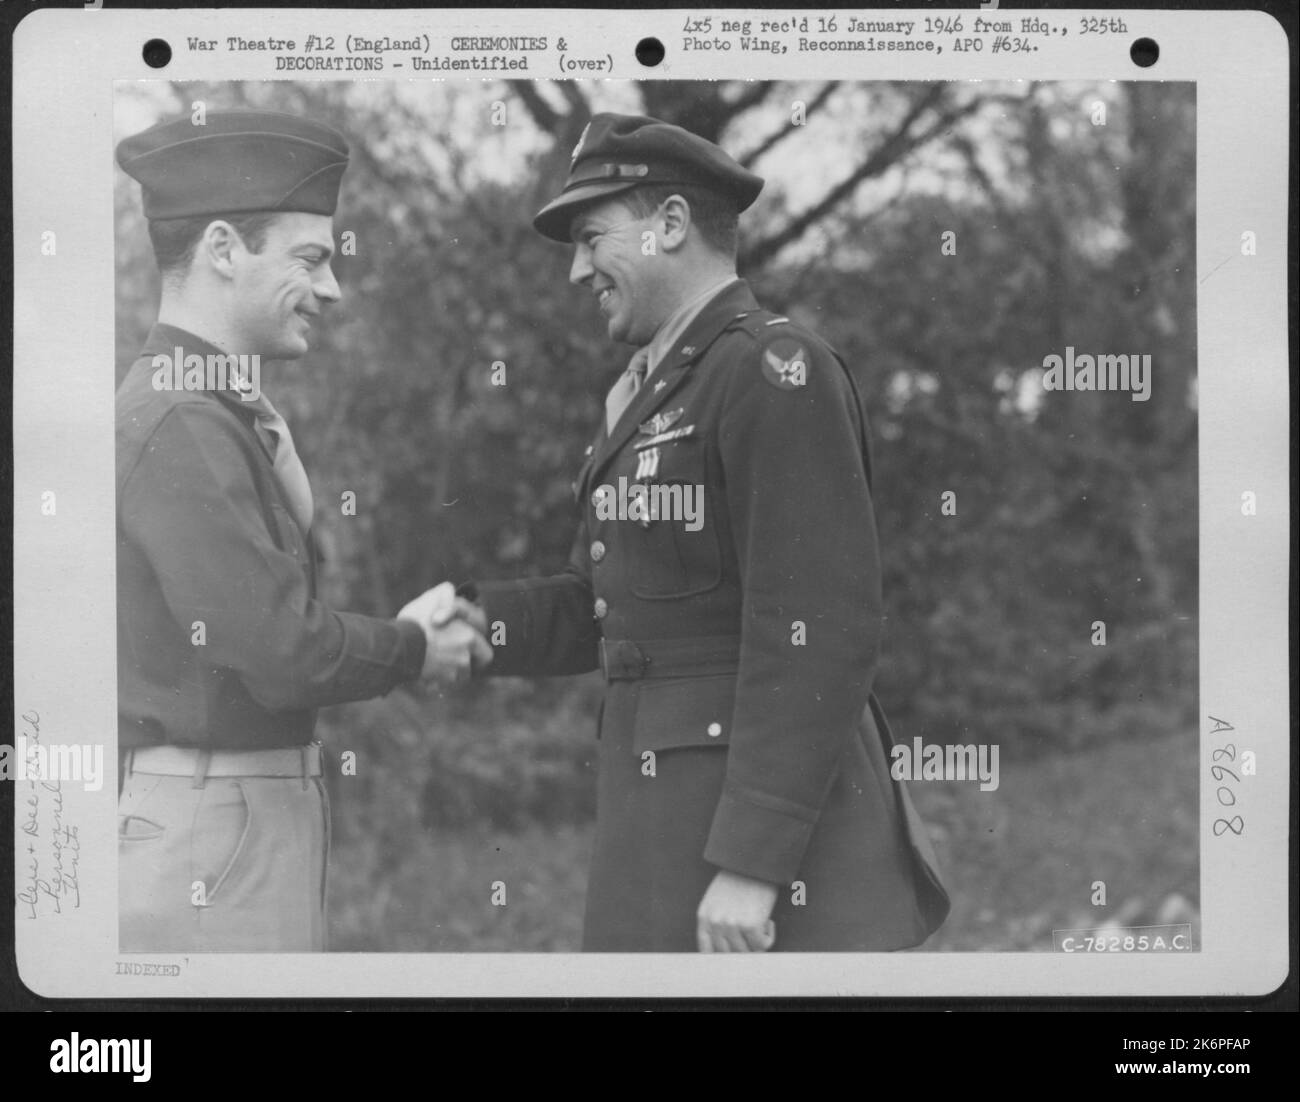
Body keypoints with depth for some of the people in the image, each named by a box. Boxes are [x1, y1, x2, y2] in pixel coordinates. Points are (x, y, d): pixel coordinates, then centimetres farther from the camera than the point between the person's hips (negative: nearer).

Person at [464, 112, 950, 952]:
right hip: (676, 805, 10)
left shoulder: (775, 370, -14)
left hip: (770, 815, -10)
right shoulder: (661, 394, 17)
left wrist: (750, 861, -23)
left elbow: (819, 633, -21)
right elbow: (607, 612, 20)